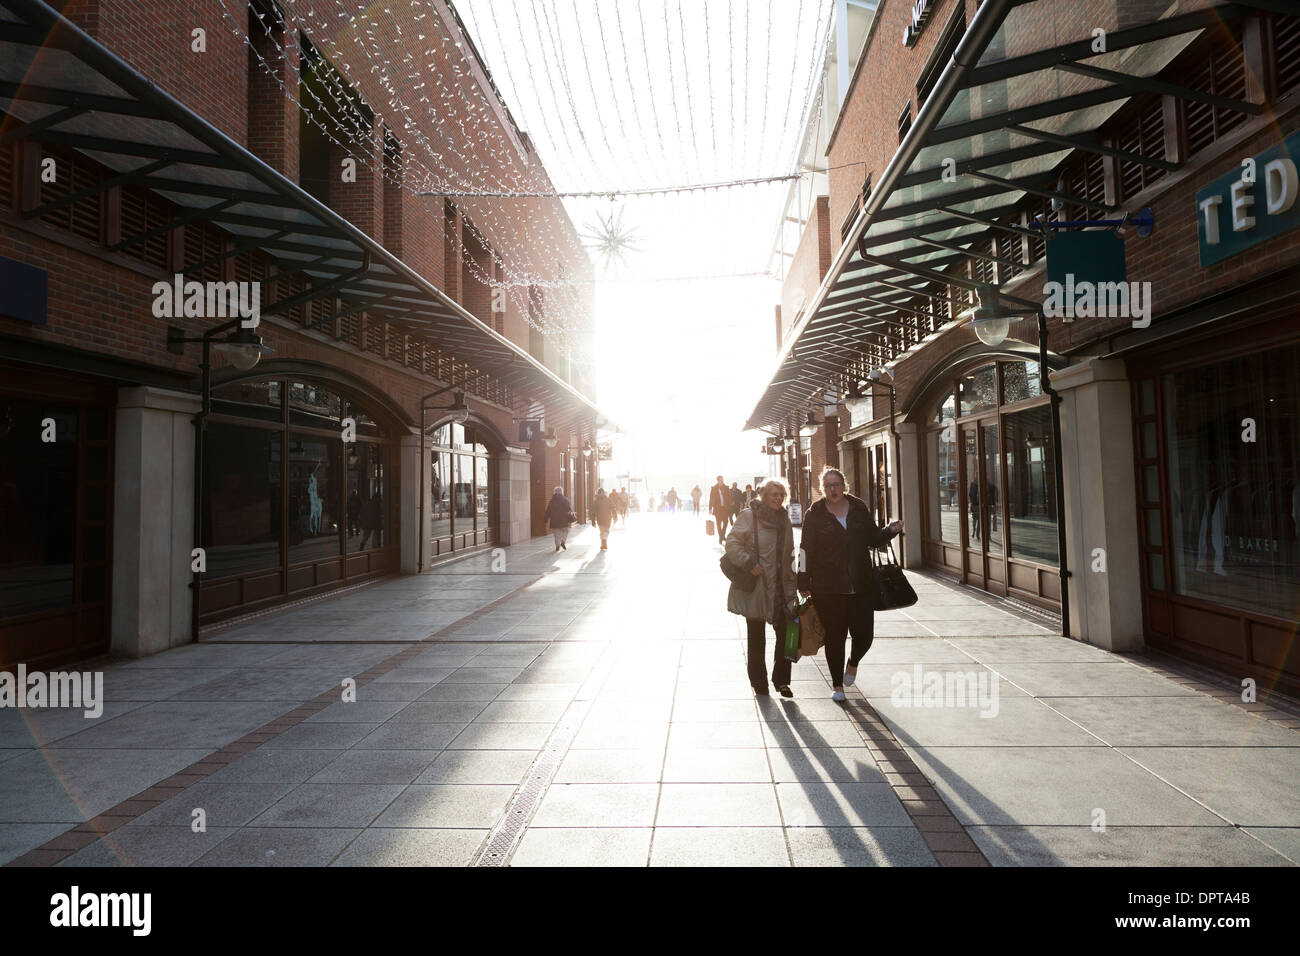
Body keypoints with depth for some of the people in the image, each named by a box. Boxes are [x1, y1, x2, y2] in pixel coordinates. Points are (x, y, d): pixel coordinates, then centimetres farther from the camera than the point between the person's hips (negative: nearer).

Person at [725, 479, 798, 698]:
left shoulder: (784, 519, 11)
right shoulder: (749, 516, -7)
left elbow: (788, 555, 16)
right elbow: (732, 543, -11)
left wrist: (791, 584, 13)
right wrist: (749, 563, -21)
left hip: (780, 588, 5)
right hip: (755, 588, -5)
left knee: (786, 633, 1)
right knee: (756, 638, 7)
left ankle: (781, 680, 18)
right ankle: (759, 683, 21)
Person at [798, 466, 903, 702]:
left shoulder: (859, 509, 7)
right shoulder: (815, 515, -2)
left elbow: (873, 540, 14)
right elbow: (806, 550, -3)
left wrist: (890, 530, -6)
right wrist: (804, 583, -5)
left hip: (861, 586, 2)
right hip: (827, 589, -2)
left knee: (864, 634, 1)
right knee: (834, 636, 5)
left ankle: (853, 663, 35)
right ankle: (837, 685, 23)